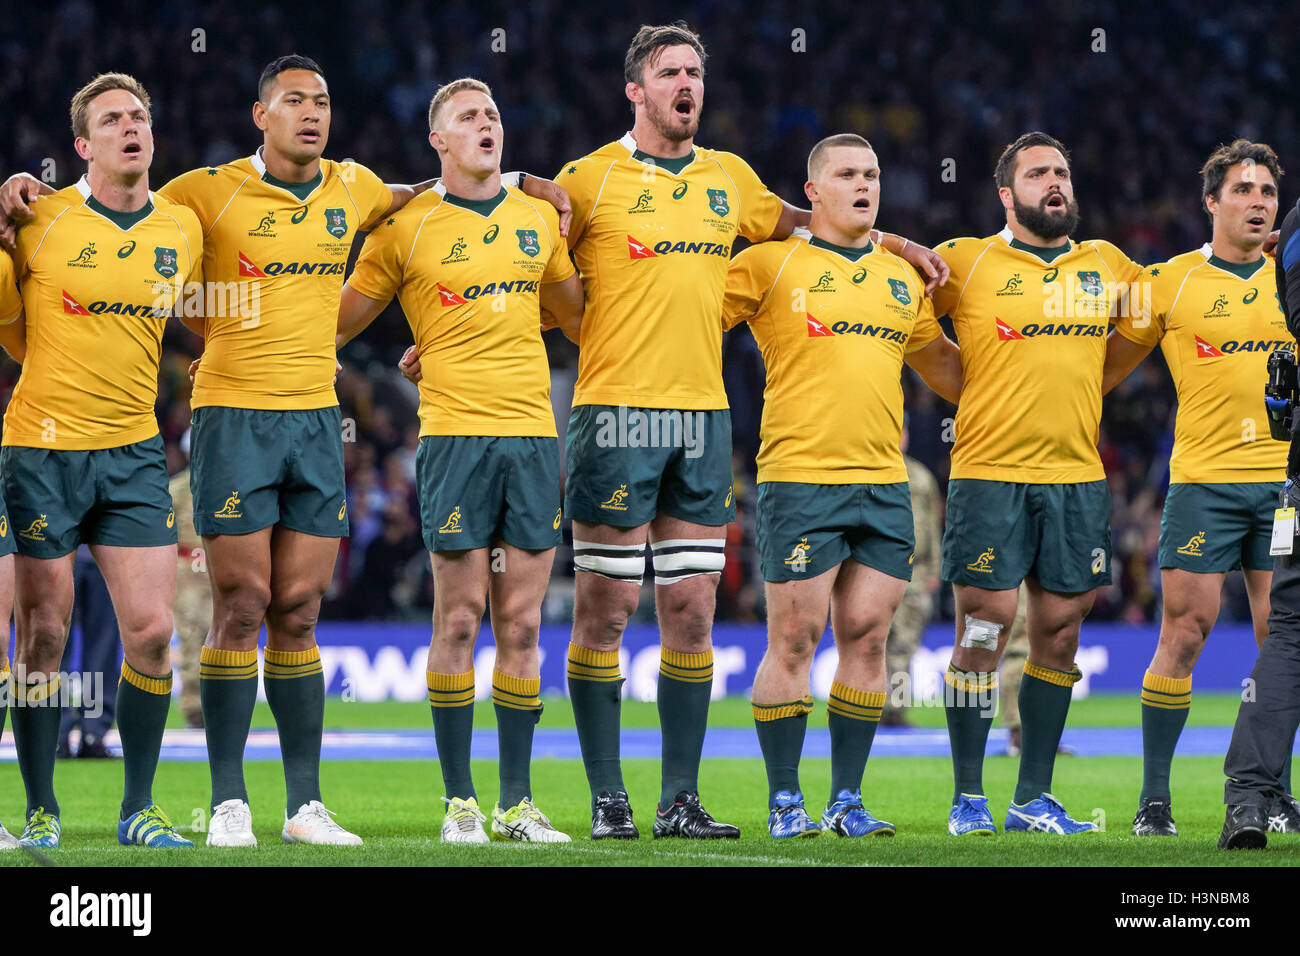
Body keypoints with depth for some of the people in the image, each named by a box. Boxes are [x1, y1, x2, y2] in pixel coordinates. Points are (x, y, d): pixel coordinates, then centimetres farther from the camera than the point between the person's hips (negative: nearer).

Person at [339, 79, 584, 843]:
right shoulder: (408, 227, 2)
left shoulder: (538, 218, 14)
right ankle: (460, 802, 2)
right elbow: (336, 321, 9)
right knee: (459, 618, -4)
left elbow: (579, 316, 28)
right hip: (455, 434, -3)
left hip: (534, 434, 3)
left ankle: (518, 802, 7)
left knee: (522, 622, 3)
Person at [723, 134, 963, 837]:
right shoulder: (771, 265, 1)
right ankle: (784, 800, 2)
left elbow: (940, 364, 29)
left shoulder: (901, 278, 18)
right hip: (799, 476, -5)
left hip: (885, 480, 5)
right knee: (793, 641, -5)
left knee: (866, 639, 3)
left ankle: (847, 799, 9)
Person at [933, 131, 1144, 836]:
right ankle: (968, 798, 1)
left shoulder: (1107, 267, 12)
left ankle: (1034, 799, 10)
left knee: (1060, 632, 4)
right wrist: (969, 387, 1)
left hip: (1078, 474, 4)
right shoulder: (968, 263, 1)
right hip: (989, 472, -4)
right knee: (983, 628, -6)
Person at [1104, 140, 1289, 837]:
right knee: (1186, 630, -6)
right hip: (1203, 478, -3)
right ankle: (1154, 796, 1)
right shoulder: (1169, 282, 2)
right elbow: (1107, 369, 9)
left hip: (1283, 477, 3)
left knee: (1279, 639, 1)